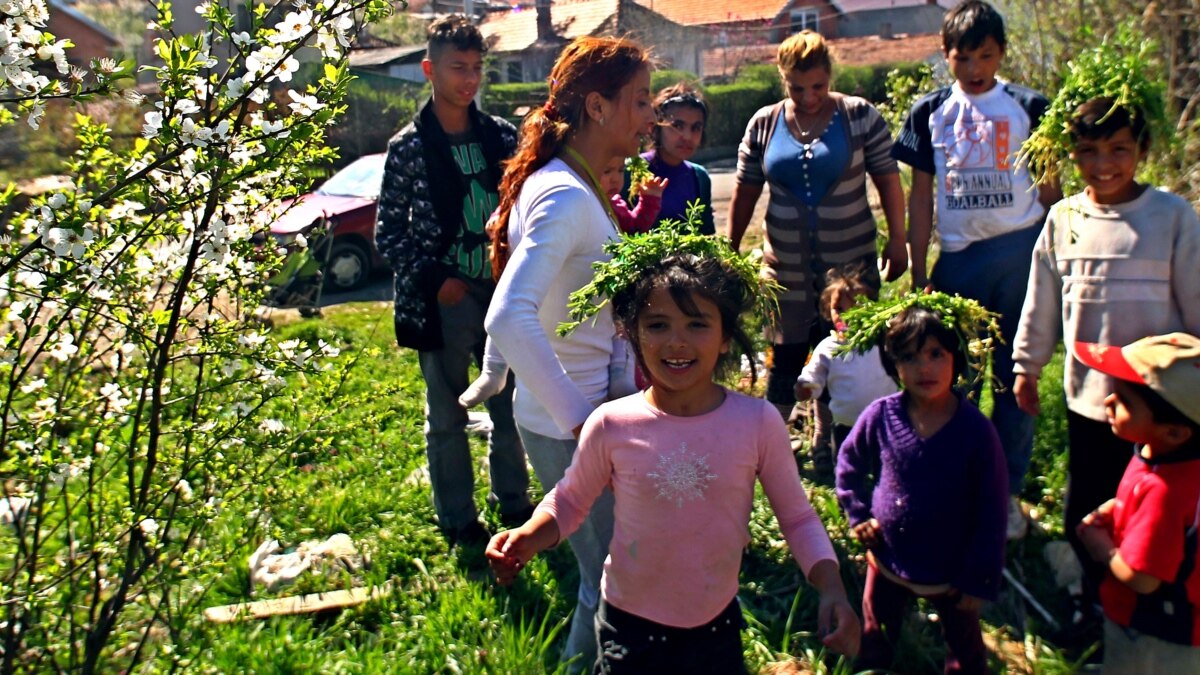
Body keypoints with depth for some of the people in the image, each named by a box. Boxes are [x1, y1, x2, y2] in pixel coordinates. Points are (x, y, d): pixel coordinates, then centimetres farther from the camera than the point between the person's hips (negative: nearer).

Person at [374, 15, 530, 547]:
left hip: (501, 290, 3)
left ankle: (513, 502, 34)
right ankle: (458, 520, 27)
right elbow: (387, 232, -4)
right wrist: (433, 279, -13)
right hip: (443, 299, -3)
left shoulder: (501, 136, 3)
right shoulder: (408, 146, -6)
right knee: (447, 418, 10)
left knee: (511, 405, 14)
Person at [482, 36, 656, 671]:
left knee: (607, 572, 22)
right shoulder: (566, 196, -22)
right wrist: (577, 419, -27)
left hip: (580, 413, 10)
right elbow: (509, 320, -34)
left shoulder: (568, 184, 9)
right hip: (569, 427, -10)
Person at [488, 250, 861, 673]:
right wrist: (529, 537, -17)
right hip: (629, 624, -1)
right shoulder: (611, 425, -16)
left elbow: (797, 517, -4)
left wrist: (831, 589, -18)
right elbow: (570, 500, 1)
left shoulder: (758, 422, -15)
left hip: (717, 627, 1)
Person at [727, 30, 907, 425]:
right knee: (785, 358, 7)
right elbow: (745, 192, 6)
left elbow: (888, 179, -1)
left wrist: (896, 239, -6)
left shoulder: (860, 116, -4)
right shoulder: (763, 124, 1)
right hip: (786, 266, 1)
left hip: (851, 262, -1)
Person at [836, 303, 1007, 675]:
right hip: (888, 559, 2)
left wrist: (979, 581, -10)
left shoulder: (976, 430, -19)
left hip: (952, 571, -2)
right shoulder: (880, 415, -14)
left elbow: (992, 514, -13)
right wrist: (858, 516, -2)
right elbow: (849, 463, 6)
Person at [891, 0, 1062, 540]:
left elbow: (1049, 191, 5)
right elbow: (920, 195, 7)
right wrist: (918, 275, 4)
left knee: (1015, 378, 4)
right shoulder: (931, 112, 6)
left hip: (1020, 251, -1)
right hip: (958, 256, 2)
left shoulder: (1029, 107, 2)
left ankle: (1007, 492, 16)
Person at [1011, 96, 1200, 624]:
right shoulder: (1064, 219, 4)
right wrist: (1027, 365, 14)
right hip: (1088, 396, 3)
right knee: (1083, 518, 13)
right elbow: (1041, 301, 11)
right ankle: (1096, 603, 35)